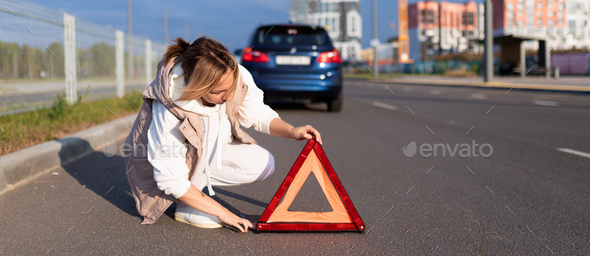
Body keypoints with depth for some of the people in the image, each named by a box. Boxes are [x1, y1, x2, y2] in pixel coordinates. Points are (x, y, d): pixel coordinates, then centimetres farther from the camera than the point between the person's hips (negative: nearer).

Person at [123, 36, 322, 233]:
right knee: (217, 126, -32)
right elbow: (170, 179, -32)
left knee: (263, 164, -10)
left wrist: (291, 131, -26)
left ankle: (195, 178, 1)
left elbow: (258, 113, -7)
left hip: (206, 150, 6)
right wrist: (221, 213, -30)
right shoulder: (170, 112, -38)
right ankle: (186, 208, -18)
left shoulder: (237, 77, -25)